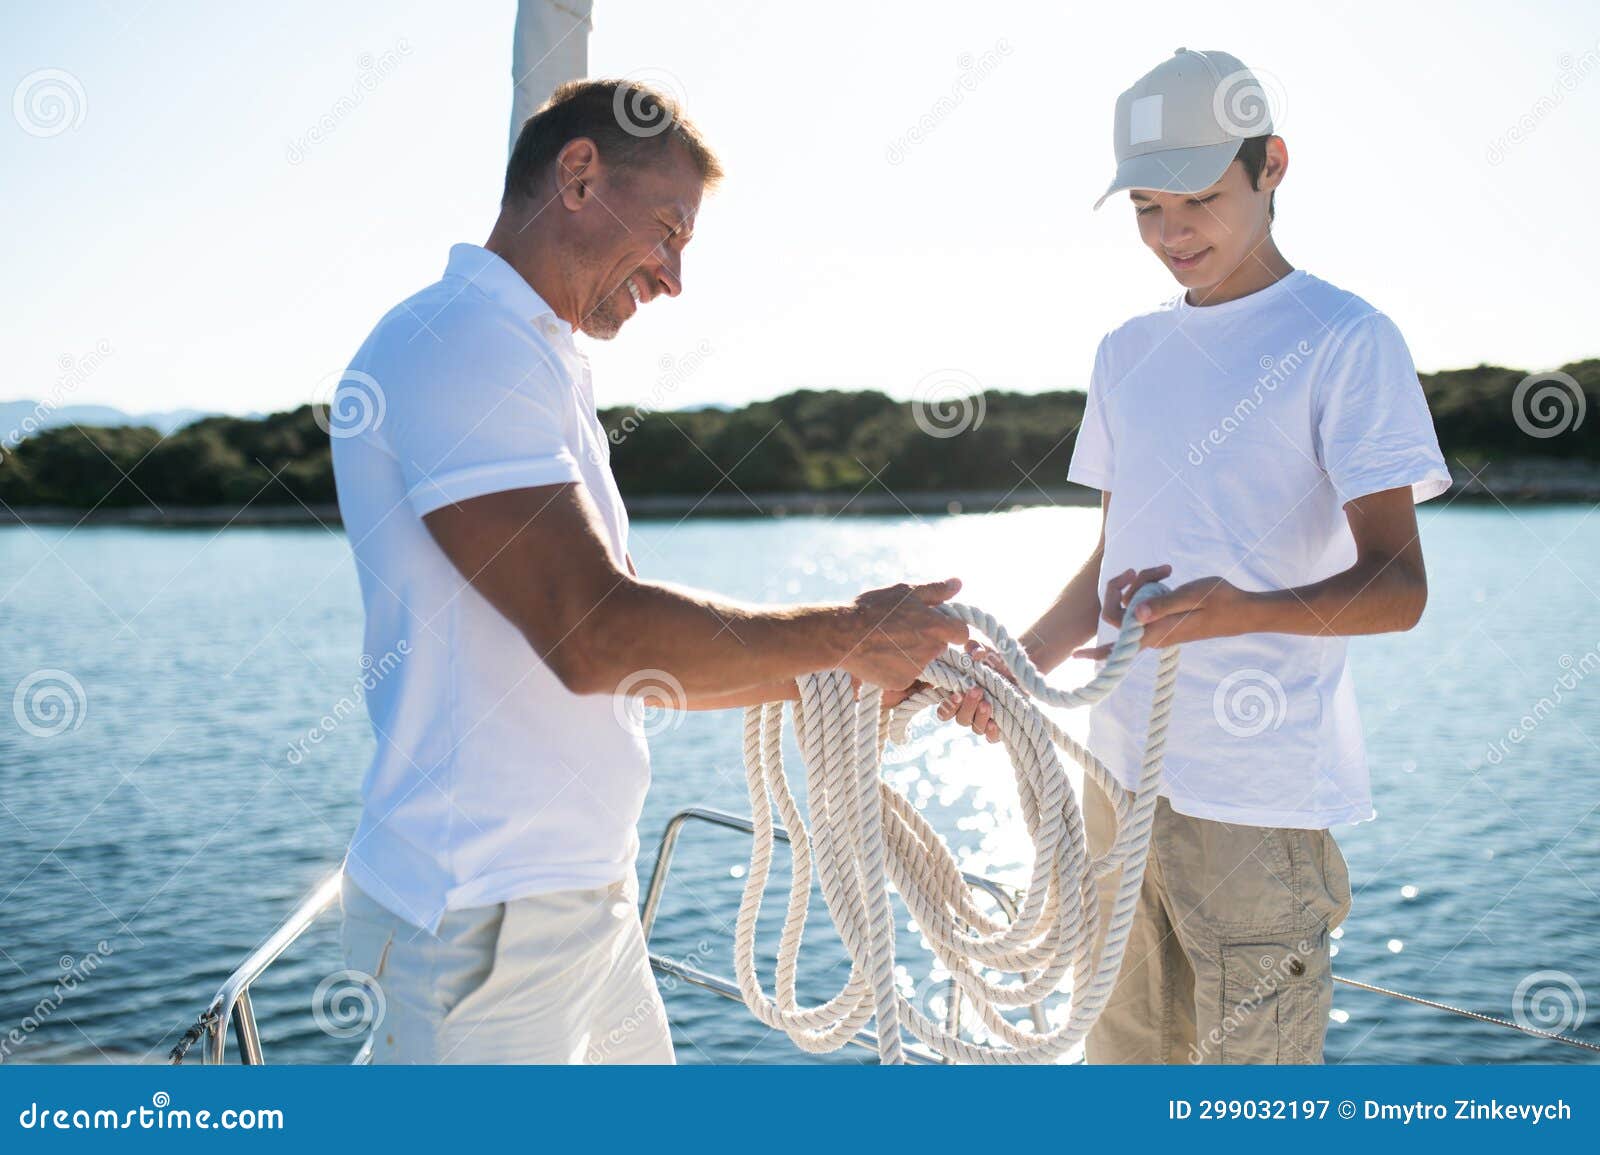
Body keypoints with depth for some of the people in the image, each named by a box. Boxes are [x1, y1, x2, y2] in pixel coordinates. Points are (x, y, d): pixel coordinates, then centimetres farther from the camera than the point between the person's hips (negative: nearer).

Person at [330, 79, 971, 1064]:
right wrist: (844, 634, -12)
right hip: (486, 917, -10)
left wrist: (840, 682, 11)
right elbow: (595, 638, -24)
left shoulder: (538, 367, 19)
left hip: (589, 899, 10)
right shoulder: (459, 339, -14)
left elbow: (634, 660, 18)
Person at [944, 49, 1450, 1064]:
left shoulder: (1345, 341, -5)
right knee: (1127, 1057, 17)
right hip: (1122, 770, 7)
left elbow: (1398, 585, -13)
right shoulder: (1128, 352, 15)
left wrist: (1242, 610, -31)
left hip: (1262, 790, -6)